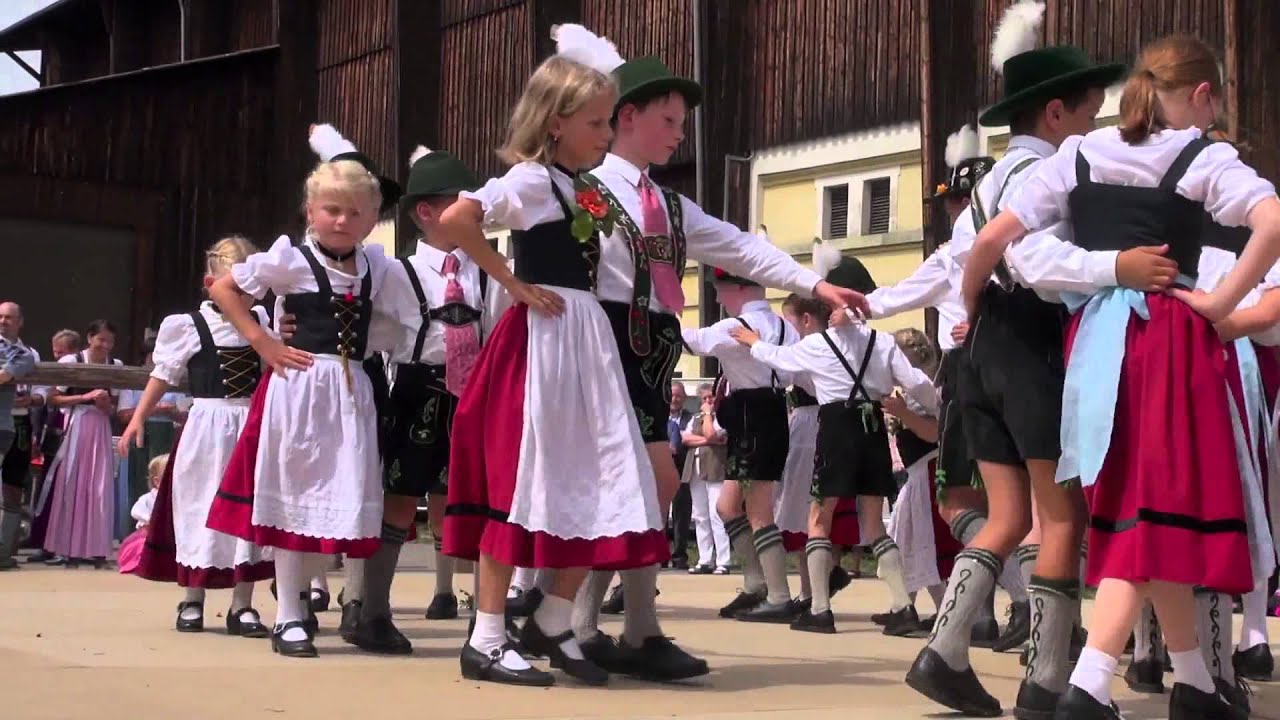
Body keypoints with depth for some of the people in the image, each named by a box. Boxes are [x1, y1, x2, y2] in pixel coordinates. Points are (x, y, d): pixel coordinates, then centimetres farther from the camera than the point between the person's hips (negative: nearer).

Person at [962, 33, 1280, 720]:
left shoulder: (1078, 156, 8)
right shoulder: (1203, 159, -3)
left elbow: (991, 239, 4)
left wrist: (968, 308, 19)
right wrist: (1221, 302, -11)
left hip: (1093, 336, 5)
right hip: (1169, 338, -5)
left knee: (1133, 504, 14)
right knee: (1156, 506, -4)